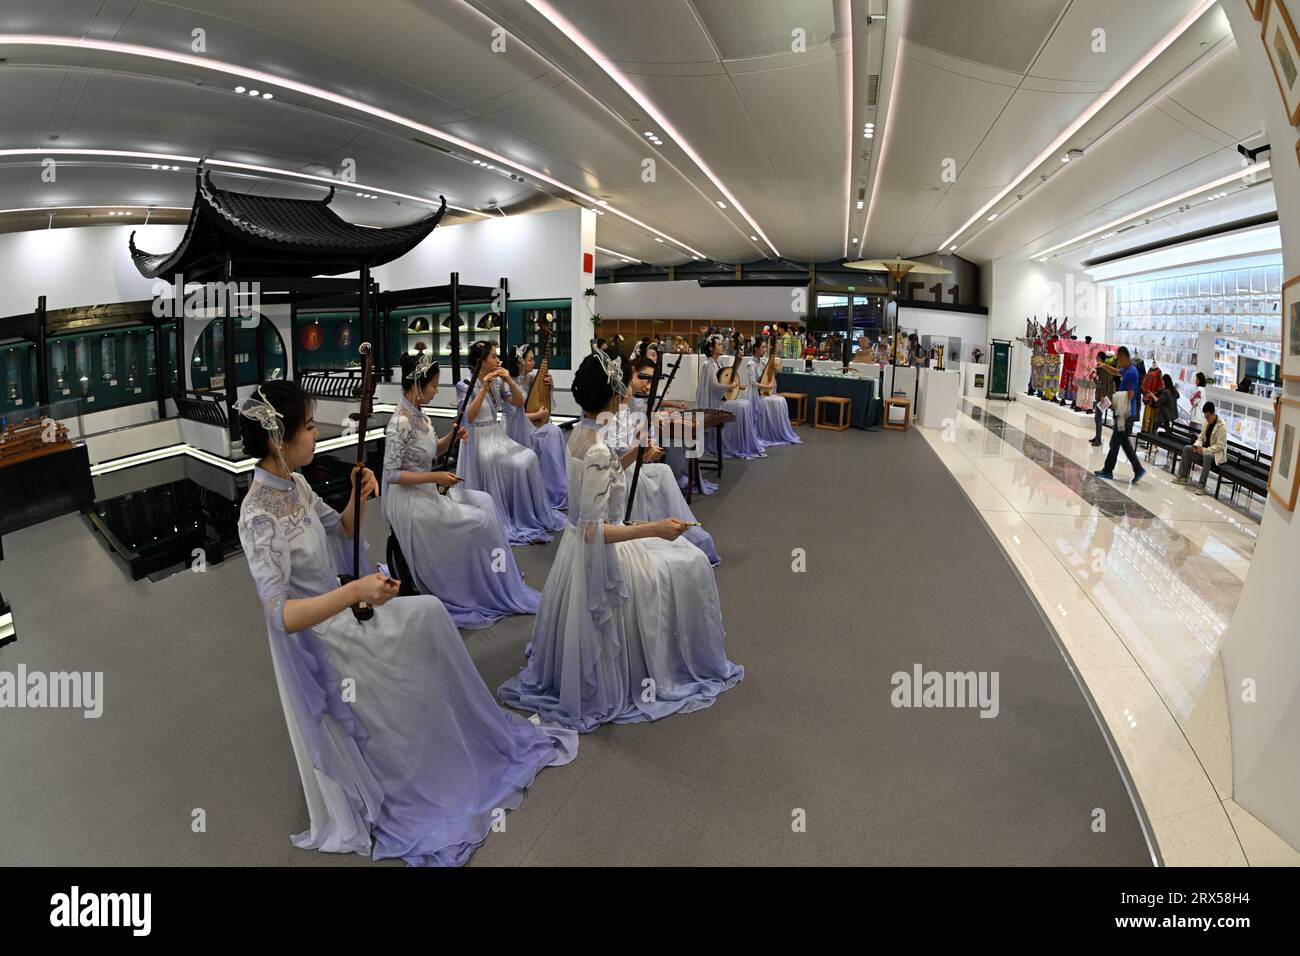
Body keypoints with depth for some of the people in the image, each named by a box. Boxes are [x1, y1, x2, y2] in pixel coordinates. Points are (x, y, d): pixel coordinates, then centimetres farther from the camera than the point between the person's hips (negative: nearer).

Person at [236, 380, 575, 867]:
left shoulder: (293, 483, -3)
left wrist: (357, 499, -10)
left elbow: (340, 534, 9)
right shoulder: (259, 516, -29)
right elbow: (280, 615, -34)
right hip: (315, 640, -8)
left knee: (428, 613, 9)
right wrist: (354, 592, -45)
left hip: (336, 612, 8)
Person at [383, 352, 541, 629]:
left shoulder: (419, 414, 5)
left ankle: (496, 581, 15)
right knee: (478, 520, -5)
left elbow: (433, 450, 16)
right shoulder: (401, 422, -23)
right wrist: (435, 477, -22)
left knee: (483, 501, 6)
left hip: (425, 493, 9)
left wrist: (452, 437, -3)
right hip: (409, 500, -9)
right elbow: (391, 474, -22)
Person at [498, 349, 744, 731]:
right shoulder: (598, 452, -28)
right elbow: (593, 530, -28)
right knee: (689, 564, 7)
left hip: (579, 545, 9)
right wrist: (655, 528, -28)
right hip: (600, 555, -9)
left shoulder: (580, 433, -1)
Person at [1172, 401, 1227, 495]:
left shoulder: (1222, 427, -18)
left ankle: (1202, 486, -37)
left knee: (1207, 455, -39)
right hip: (1205, 449, 8)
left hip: (1217, 452, -8)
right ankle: (1183, 476, -10)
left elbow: (1220, 446, -22)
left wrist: (1205, 450, -27)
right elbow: (1201, 438, 11)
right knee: (1186, 448, -10)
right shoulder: (1206, 423, 3)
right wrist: (1197, 446, -10)